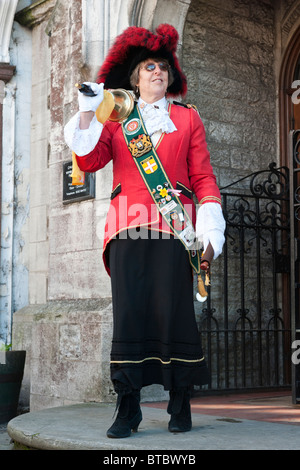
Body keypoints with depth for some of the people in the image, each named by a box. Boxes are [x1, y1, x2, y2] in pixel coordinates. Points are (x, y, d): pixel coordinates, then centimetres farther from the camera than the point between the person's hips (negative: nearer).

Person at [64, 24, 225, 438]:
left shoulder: (188, 118, 17)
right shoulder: (116, 120, 19)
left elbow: (203, 175, 11)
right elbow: (89, 161, 5)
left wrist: (210, 224, -2)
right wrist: (88, 115, -7)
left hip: (174, 228, 0)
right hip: (129, 227, 1)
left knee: (174, 311, -4)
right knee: (129, 313, -4)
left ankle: (180, 405, 7)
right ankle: (127, 409, 1)